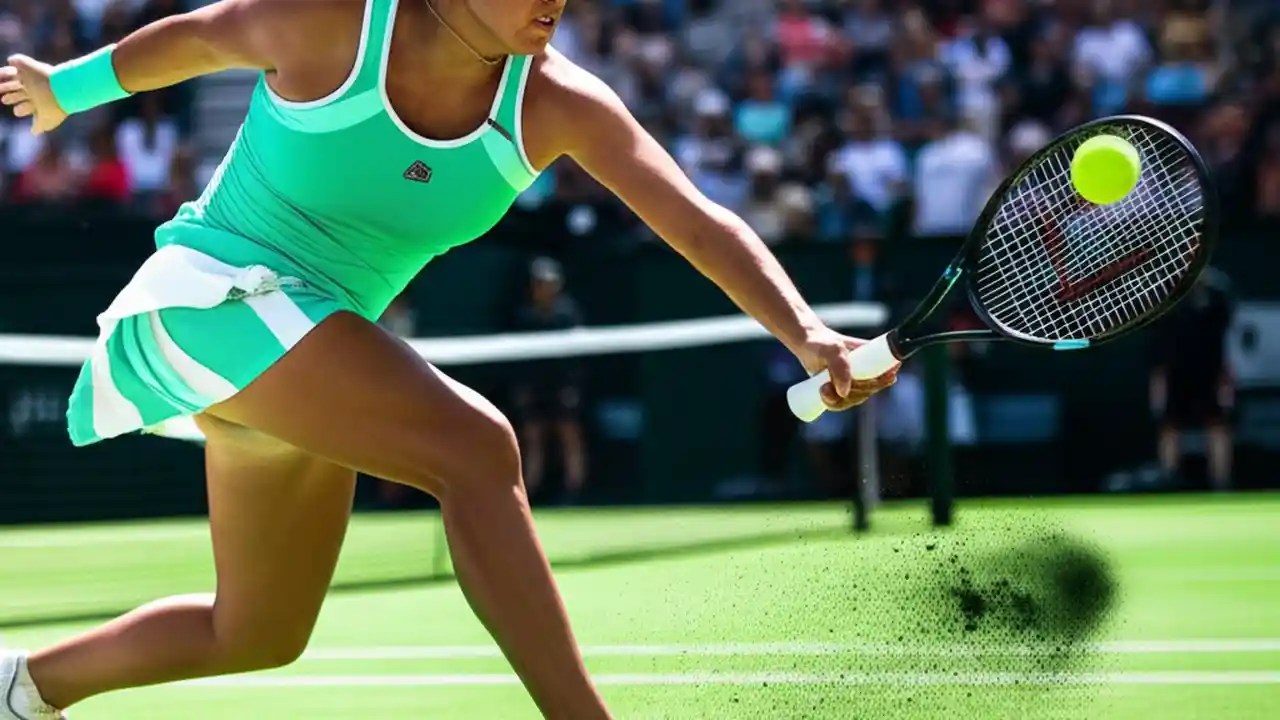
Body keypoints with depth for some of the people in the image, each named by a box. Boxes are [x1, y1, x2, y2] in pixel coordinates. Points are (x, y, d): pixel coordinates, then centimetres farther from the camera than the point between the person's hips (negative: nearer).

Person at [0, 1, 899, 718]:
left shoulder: (558, 106, -10)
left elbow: (702, 225, -18)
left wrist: (807, 333, -33)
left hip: (321, 342, 7)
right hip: (213, 294, -7)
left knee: (261, 637, 19)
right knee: (475, 446, -29)